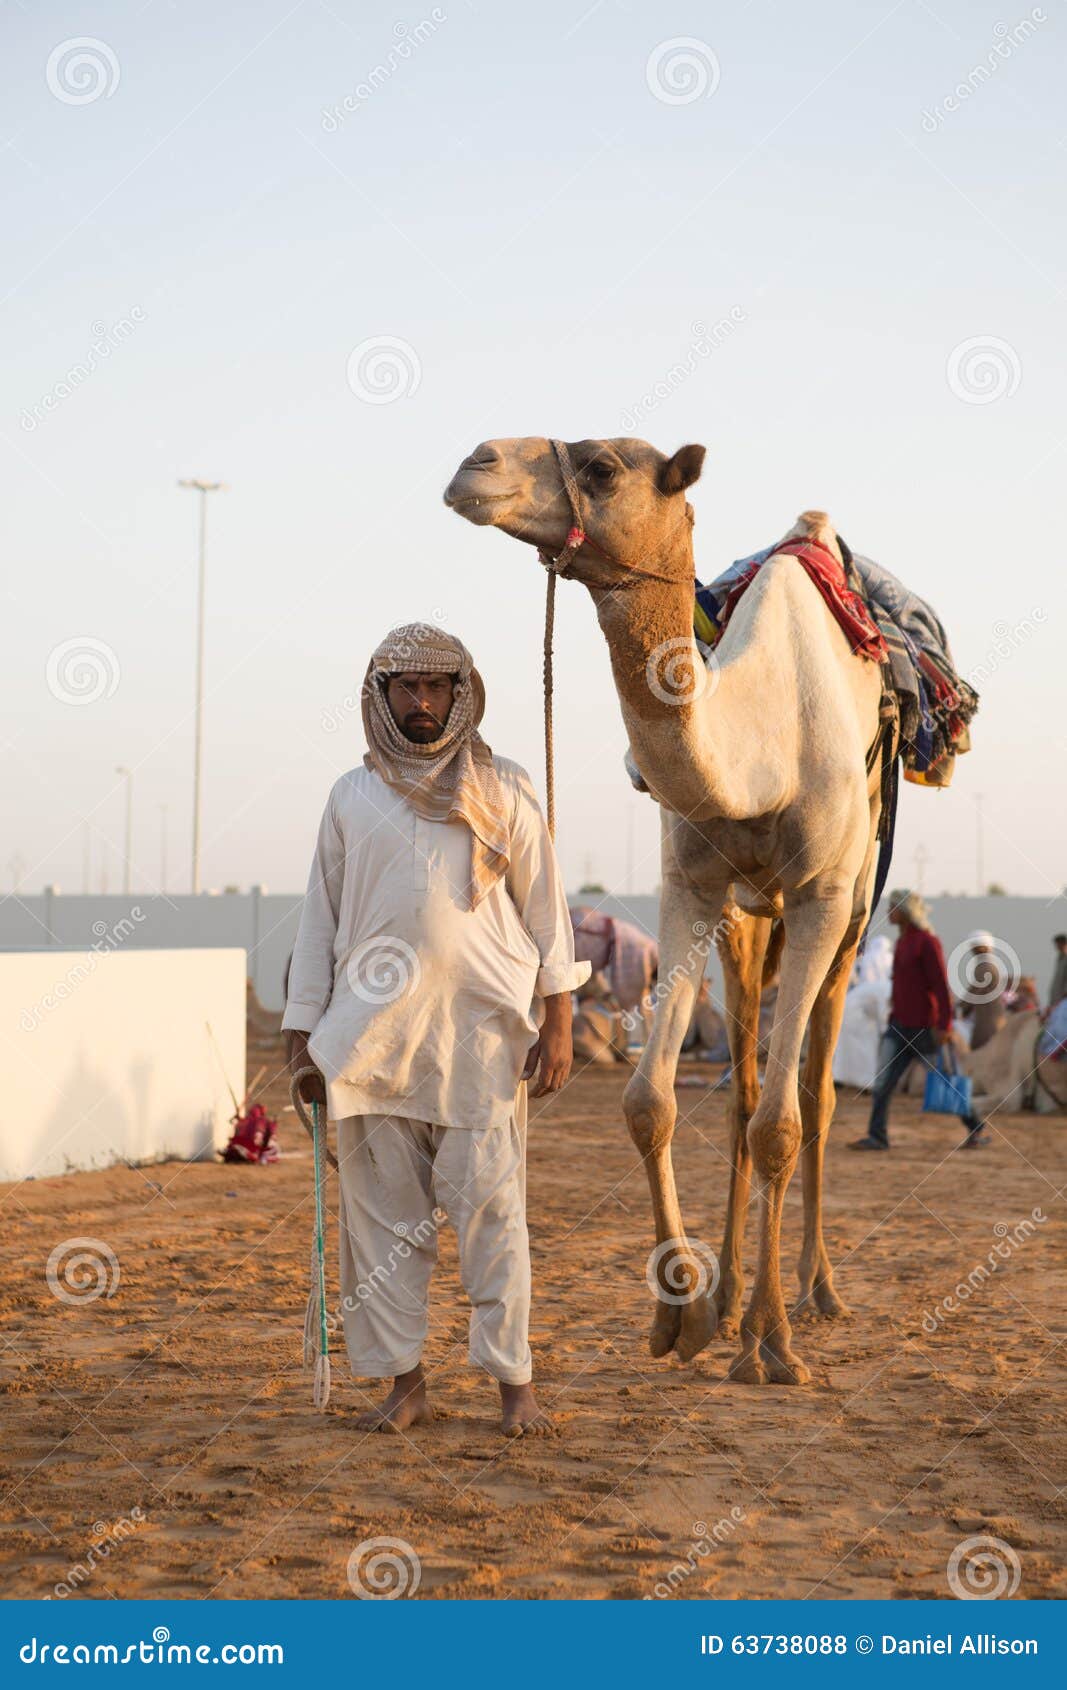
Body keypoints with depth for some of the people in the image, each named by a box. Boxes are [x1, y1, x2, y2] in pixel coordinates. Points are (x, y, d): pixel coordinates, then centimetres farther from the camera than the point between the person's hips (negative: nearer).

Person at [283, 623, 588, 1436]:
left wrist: (557, 1020, 0)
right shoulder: (352, 798, 12)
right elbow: (321, 919, 14)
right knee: (384, 1213, 3)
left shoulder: (502, 790, 8)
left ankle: (515, 1381, 5)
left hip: (480, 1033, -2)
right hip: (373, 1035, 2)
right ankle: (404, 1380, 11)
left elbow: (544, 905, 7)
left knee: (490, 1209, -3)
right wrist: (305, 1036, 10)